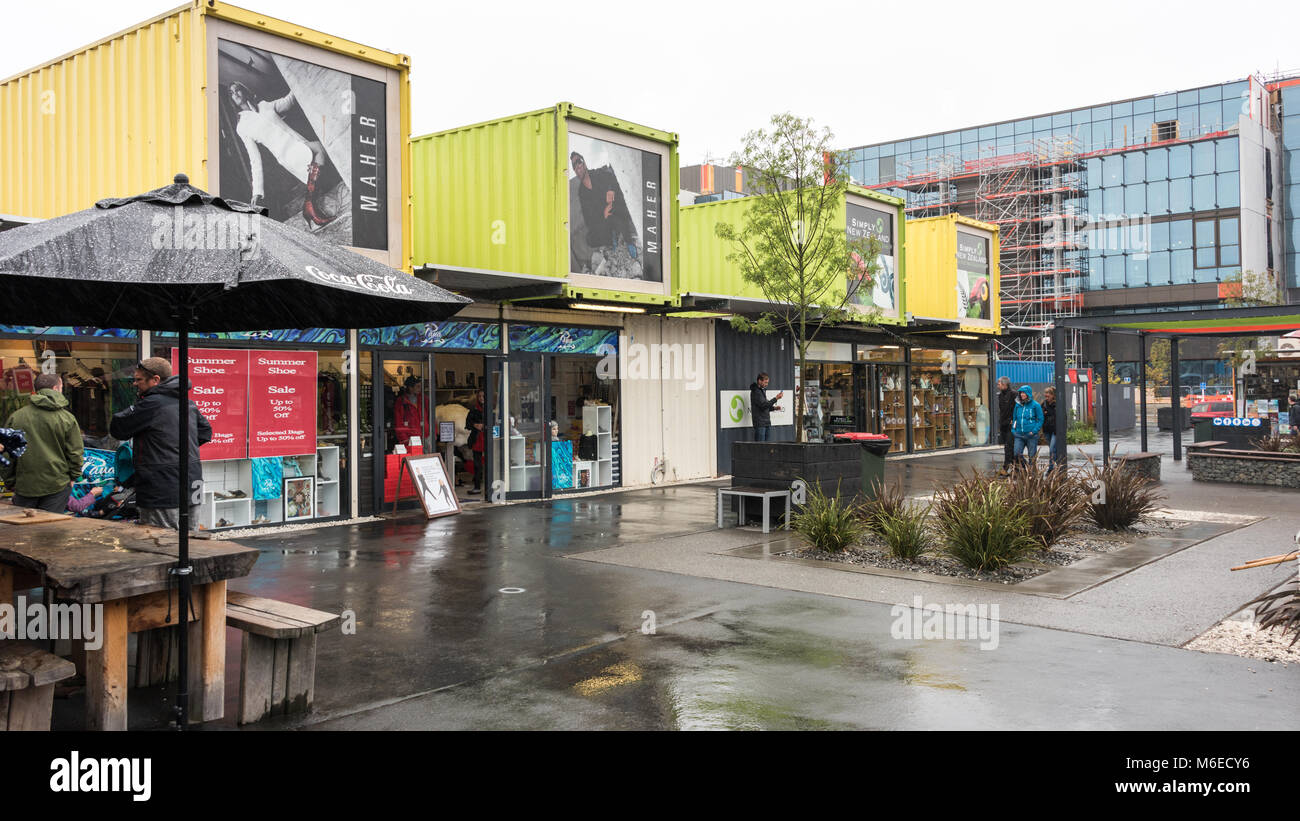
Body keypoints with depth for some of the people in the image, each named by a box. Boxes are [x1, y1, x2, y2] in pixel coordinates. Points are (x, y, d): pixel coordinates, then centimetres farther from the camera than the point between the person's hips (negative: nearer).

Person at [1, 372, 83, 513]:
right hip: (57, 485, -2)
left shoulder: (15, 417, 1)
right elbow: (75, 453, -3)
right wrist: (73, 478, 12)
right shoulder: (67, 418, -5)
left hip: (24, 486, 2)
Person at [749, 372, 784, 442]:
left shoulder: (763, 390, 17)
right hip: (760, 423, -9)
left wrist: (774, 408, 7)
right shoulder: (755, 392, -12)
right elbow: (763, 405, -21)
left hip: (767, 423, 9)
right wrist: (776, 398, -20)